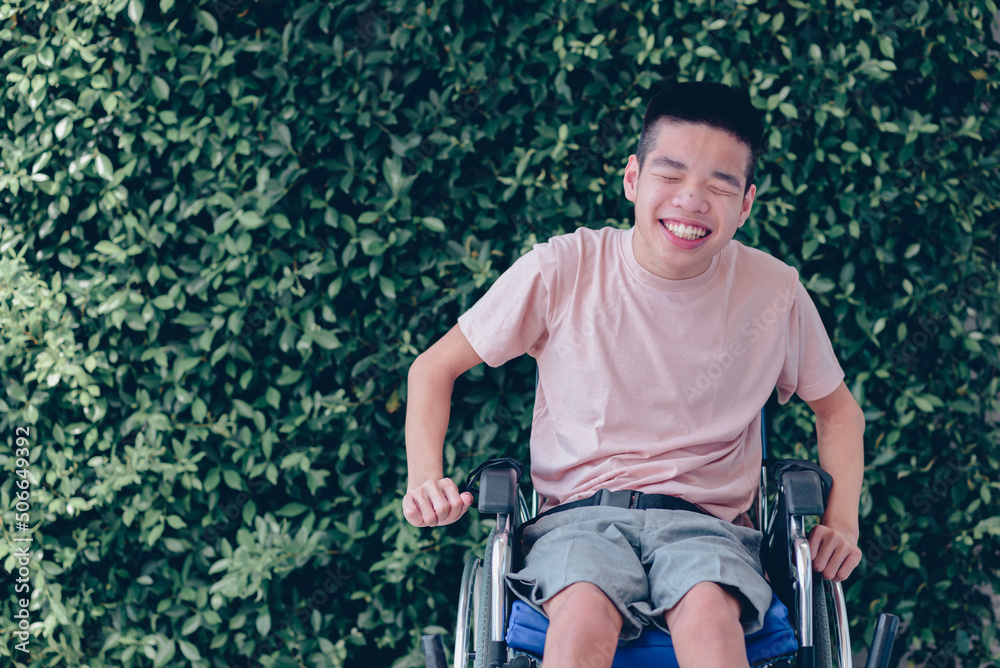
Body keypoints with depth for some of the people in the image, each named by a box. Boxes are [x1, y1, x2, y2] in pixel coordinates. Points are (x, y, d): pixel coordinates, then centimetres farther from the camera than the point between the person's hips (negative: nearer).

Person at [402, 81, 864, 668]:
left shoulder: (774, 293, 2)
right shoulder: (564, 270, -2)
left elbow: (839, 410, 21)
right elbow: (435, 368, 10)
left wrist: (842, 524, 5)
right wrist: (425, 478, -7)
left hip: (708, 521, 1)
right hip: (578, 516, -1)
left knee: (706, 612, -36)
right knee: (585, 614, -37)